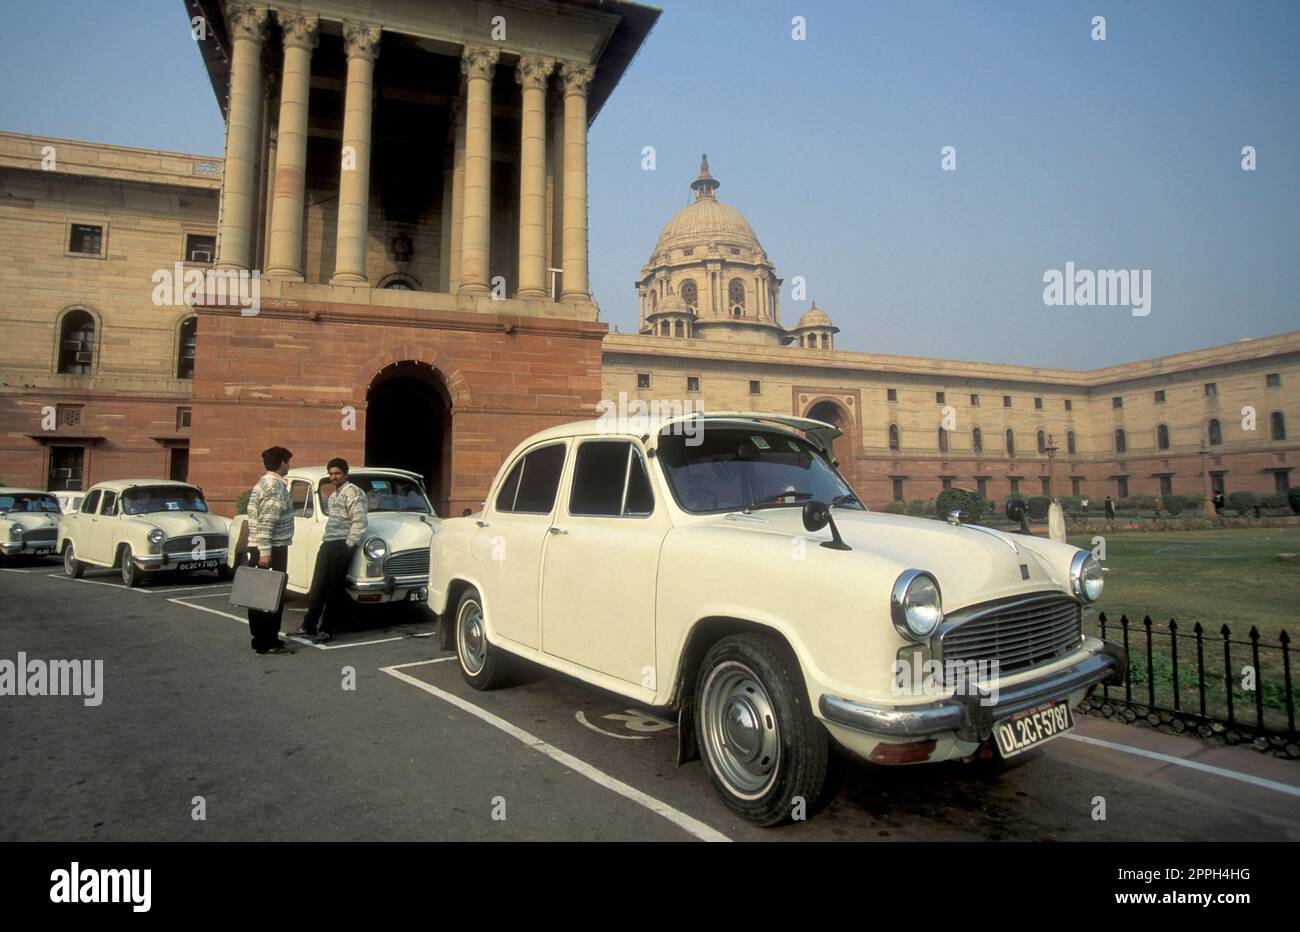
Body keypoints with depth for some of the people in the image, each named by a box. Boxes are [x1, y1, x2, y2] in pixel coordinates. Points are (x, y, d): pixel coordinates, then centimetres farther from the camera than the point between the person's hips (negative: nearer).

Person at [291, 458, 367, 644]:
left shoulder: (353, 492, -9)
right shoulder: (334, 495, 19)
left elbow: (359, 522, -16)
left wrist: (349, 545, -16)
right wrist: (325, 539, 14)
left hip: (341, 546, -8)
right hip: (327, 545, 8)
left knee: (334, 590, -1)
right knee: (318, 588, 9)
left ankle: (327, 630, 6)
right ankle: (308, 627, 18)